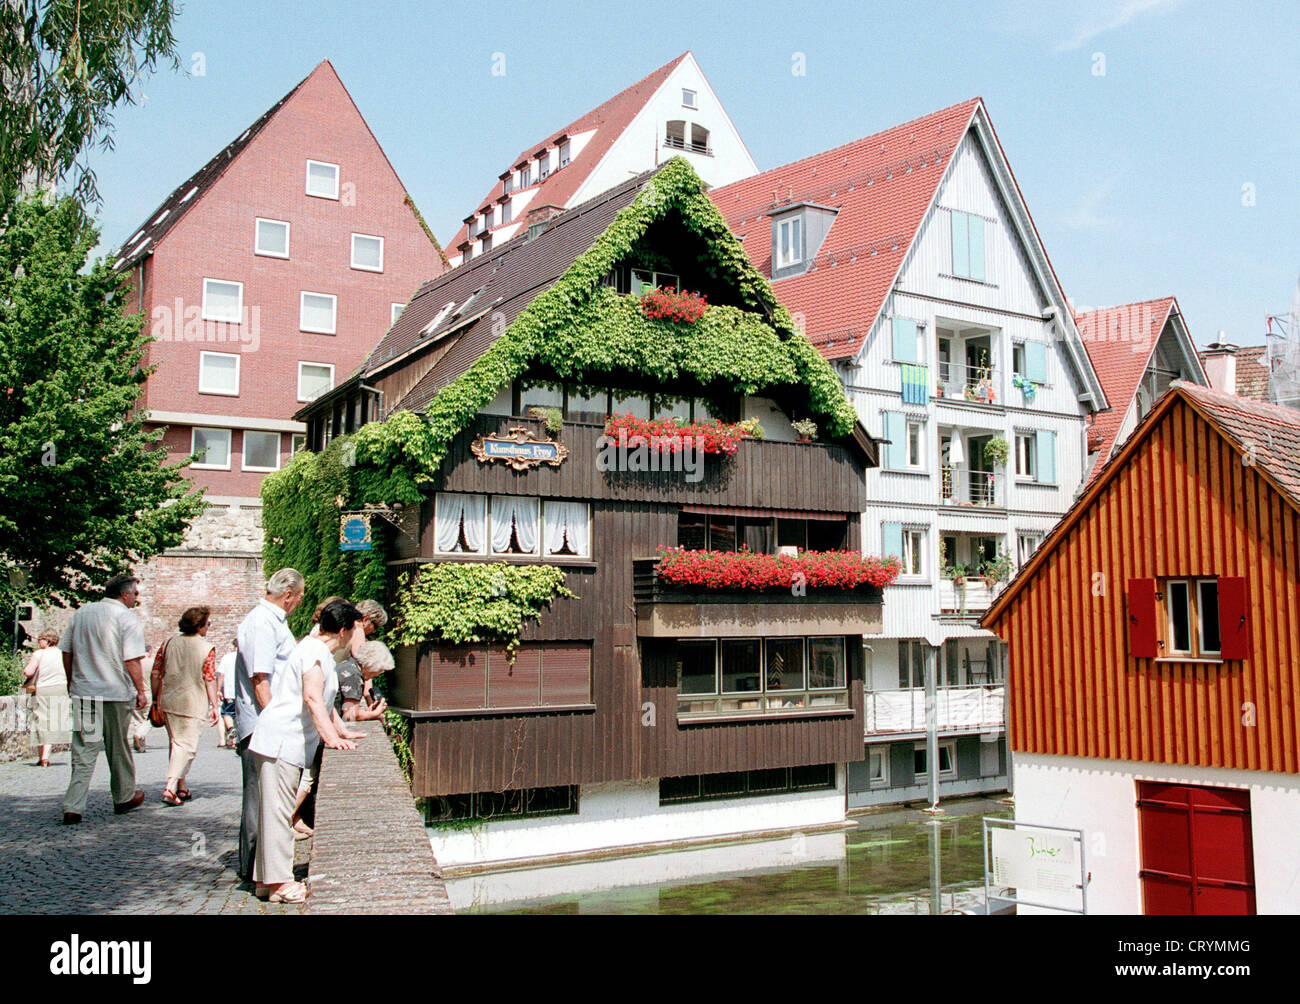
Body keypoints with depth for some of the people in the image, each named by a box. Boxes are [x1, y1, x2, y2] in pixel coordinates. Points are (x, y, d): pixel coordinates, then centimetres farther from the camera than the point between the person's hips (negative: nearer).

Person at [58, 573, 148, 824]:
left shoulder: (81, 613, 8)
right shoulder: (127, 618, -10)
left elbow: (66, 651, 13)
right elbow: (132, 660, -15)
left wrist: (72, 682, 23)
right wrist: (141, 691, -8)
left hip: (83, 692, 4)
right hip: (116, 694, -4)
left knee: (83, 752, 5)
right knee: (118, 749, 11)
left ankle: (73, 806, -4)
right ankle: (124, 798, 26)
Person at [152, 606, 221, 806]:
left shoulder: (168, 643, 4)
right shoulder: (206, 648, -9)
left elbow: (155, 674, 5)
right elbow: (210, 680, -11)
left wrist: (156, 699, 14)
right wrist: (215, 706, -5)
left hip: (169, 702, 5)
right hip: (194, 704, -5)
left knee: (176, 743, 18)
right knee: (187, 746, -1)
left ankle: (181, 787, 24)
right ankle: (170, 788, -13)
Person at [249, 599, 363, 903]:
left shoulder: (320, 650, 20)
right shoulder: (314, 651, -14)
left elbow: (324, 700, 31)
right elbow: (312, 697, -26)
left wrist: (342, 731, 28)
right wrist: (331, 737, -31)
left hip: (289, 742, 11)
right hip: (282, 741, -11)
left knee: (277, 811, 13)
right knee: (279, 811, -7)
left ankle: (266, 879, 19)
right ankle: (279, 883, -5)